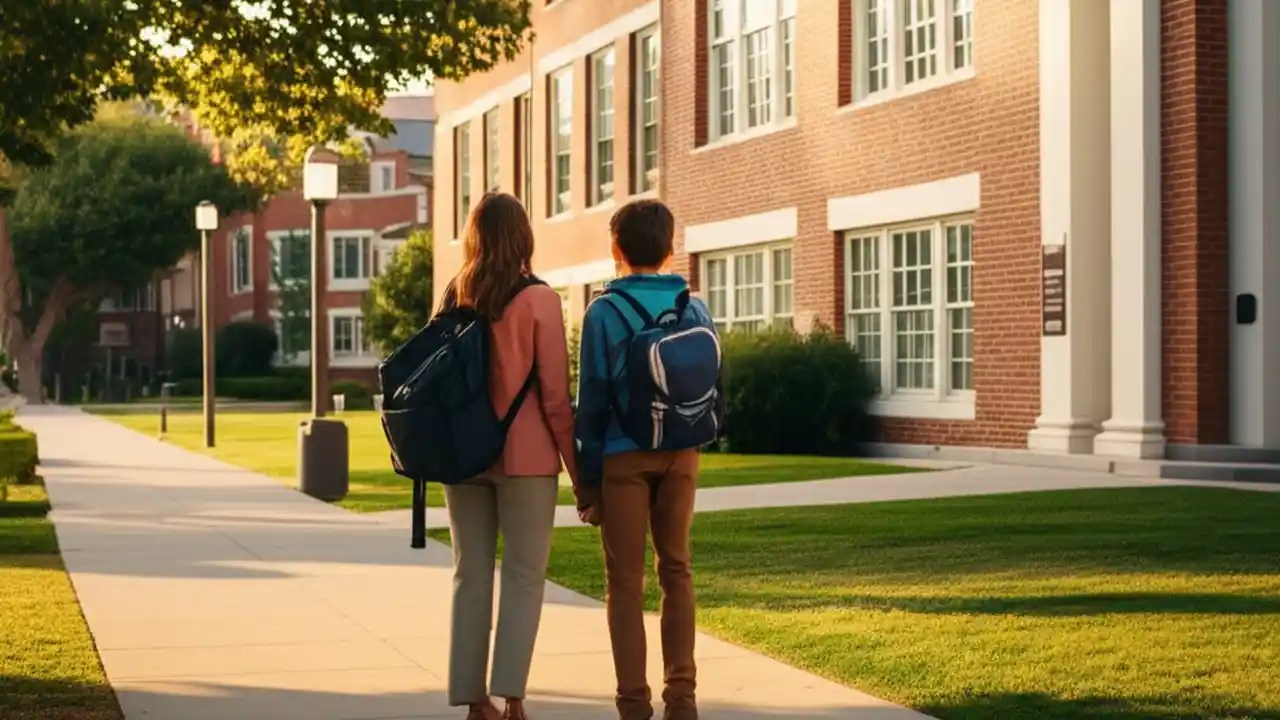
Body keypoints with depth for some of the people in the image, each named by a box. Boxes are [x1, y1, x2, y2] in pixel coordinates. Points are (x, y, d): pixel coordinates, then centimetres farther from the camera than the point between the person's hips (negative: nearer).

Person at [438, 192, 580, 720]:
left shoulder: (452, 299, 5)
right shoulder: (537, 299, -7)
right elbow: (555, 394, -8)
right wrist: (576, 465, -1)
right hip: (524, 456, -4)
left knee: (471, 575, 9)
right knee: (524, 575, 1)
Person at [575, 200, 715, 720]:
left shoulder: (605, 312, -6)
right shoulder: (697, 311, 4)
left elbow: (593, 401, -6)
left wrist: (586, 481, -1)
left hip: (624, 456, -3)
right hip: (681, 454, 3)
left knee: (625, 581, 4)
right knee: (676, 570, 13)